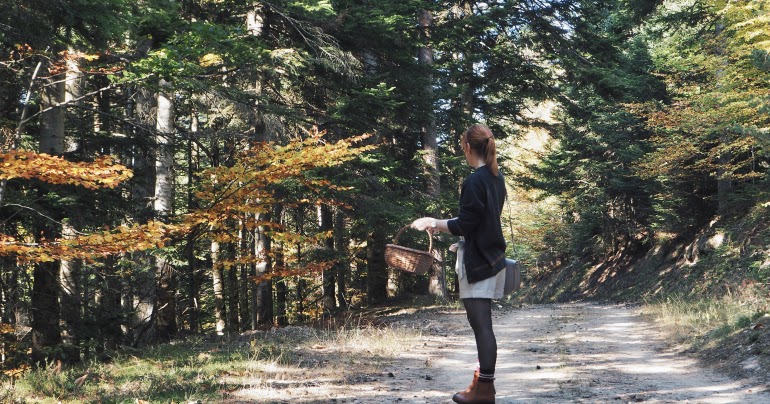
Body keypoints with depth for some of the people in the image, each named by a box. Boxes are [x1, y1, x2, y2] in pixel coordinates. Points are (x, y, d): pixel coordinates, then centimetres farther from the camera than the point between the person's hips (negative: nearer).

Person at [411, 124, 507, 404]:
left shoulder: (474, 182, -17)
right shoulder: (496, 177, 10)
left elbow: (464, 226, -17)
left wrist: (434, 223, -7)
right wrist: (443, 224, 21)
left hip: (477, 261, -9)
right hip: (491, 256, 9)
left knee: (481, 324, -5)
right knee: (481, 322, 16)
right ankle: (484, 379, 24)